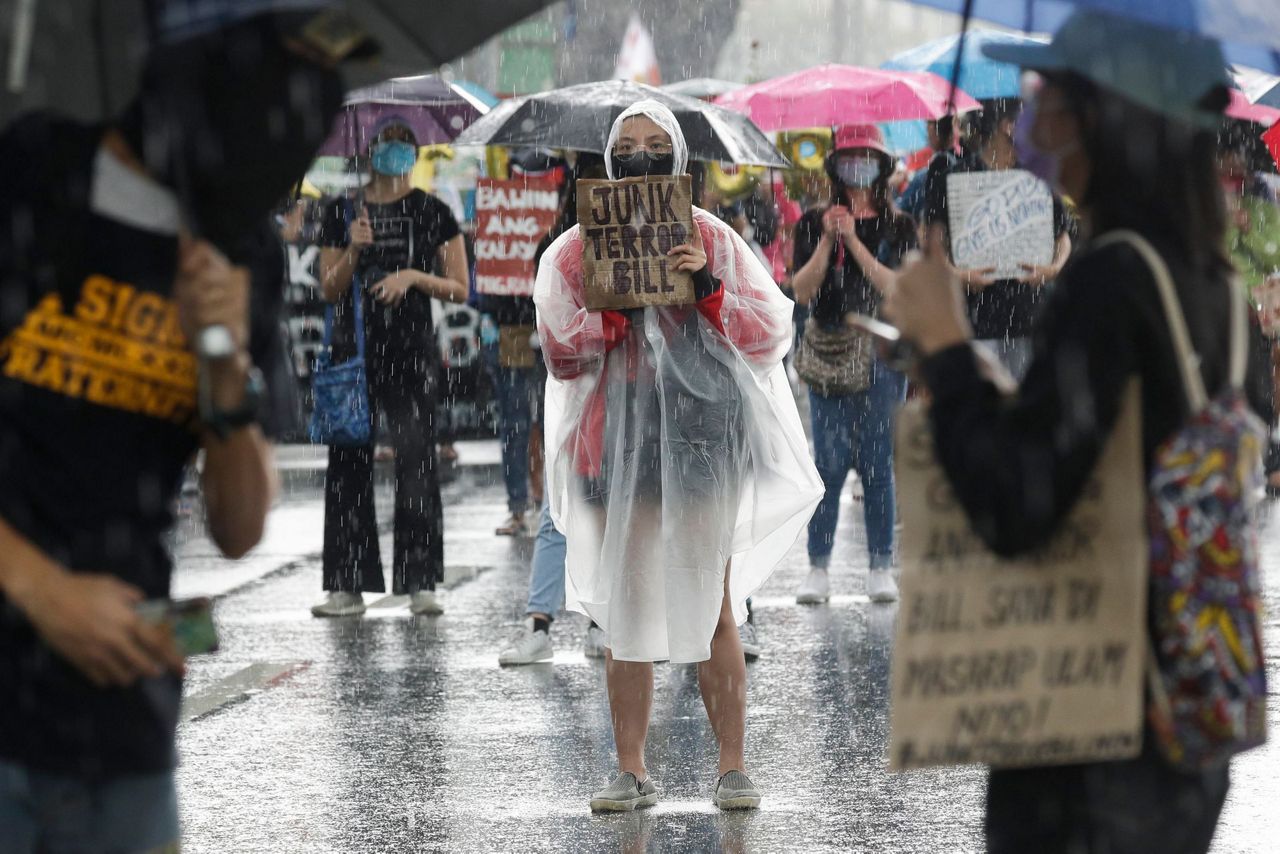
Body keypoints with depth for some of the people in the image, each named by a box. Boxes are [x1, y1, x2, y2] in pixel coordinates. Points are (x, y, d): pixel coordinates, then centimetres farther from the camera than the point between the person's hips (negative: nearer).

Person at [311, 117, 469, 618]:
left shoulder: (432, 213, 4)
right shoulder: (341, 212, 11)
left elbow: (459, 290, 4)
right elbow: (329, 290, 9)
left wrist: (415, 276, -11)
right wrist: (353, 251, -8)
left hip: (410, 350, -3)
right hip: (353, 347, 3)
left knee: (416, 461, -9)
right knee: (347, 464, 1)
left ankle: (421, 583, -7)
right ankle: (348, 585, 5)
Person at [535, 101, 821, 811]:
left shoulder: (712, 239, 8)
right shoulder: (579, 250, 9)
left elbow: (770, 334, 4)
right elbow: (561, 353, 4)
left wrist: (708, 287, -10)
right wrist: (617, 300, -10)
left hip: (702, 427, -1)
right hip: (621, 432, 1)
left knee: (712, 602, -3)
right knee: (624, 604, 1)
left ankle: (732, 766, 1)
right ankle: (632, 771, 5)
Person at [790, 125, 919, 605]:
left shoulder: (897, 226, 6)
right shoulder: (813, 223, 8)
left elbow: (896, 287, -7)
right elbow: (802, 291, 0)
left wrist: (854, 241, -13)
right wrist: (827, 241, -12)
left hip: (882, 353, 0)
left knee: (877, 462, 0)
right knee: (829, 462, -3)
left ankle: (881, 569, 5)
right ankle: (818, 569, 0)